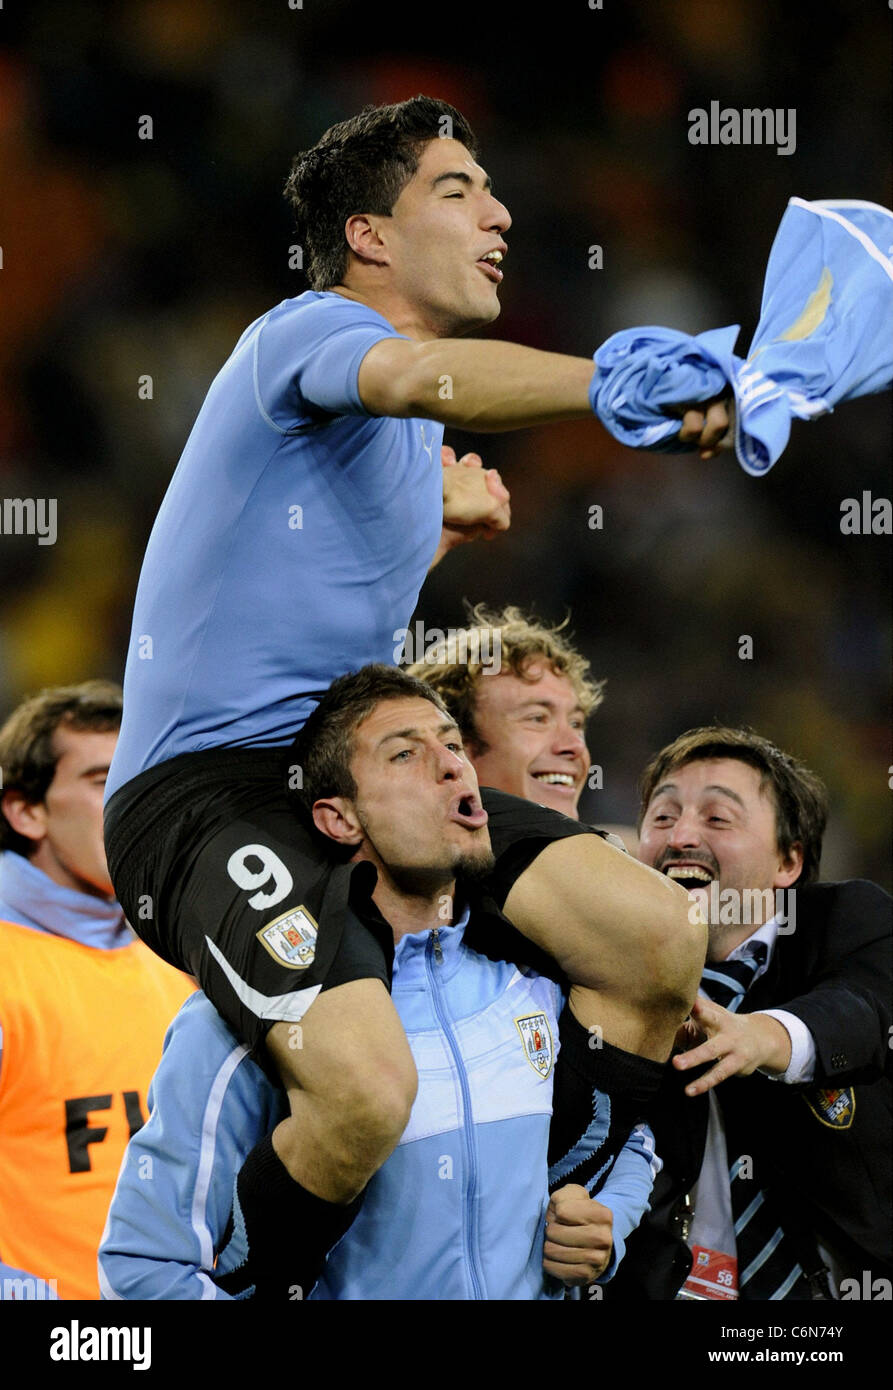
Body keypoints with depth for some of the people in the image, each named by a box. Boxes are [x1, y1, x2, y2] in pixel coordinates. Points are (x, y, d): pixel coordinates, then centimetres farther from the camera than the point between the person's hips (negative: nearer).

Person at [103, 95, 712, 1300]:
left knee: (660, 932, -11)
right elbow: (428, 375, -35)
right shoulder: (305, 332, -9)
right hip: (201, 794, -9)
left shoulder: (415, 437, 20)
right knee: (367, 1085, -33)